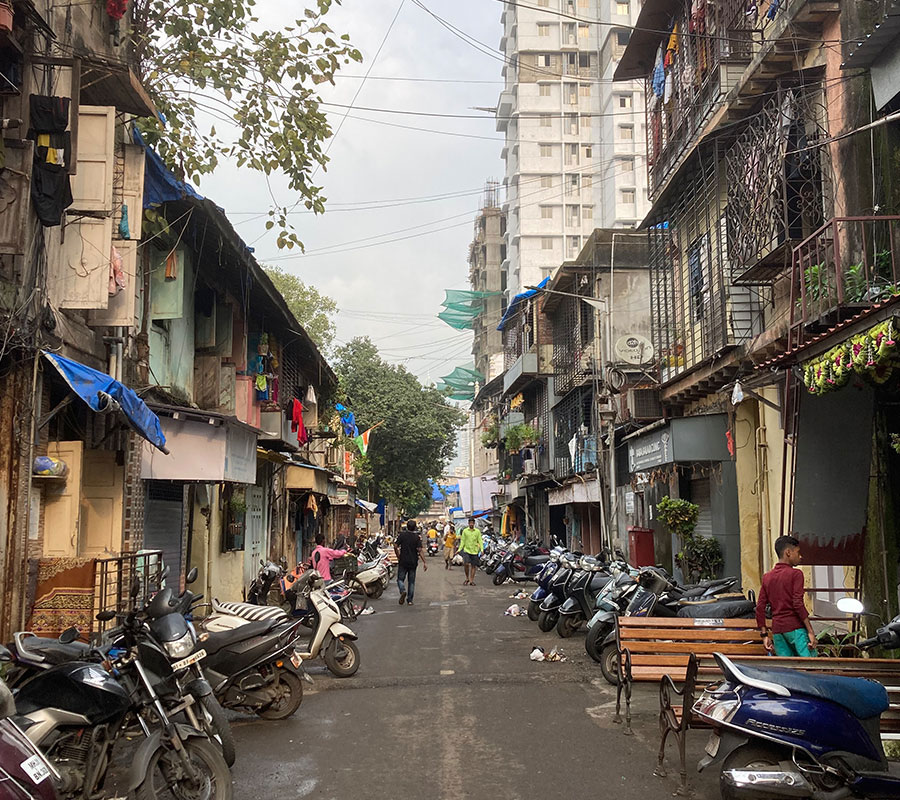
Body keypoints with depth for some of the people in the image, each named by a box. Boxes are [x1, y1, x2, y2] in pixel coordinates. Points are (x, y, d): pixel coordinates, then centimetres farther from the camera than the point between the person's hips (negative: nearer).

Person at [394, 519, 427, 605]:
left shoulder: (402, 535, -4)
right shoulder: (417, 537, -6)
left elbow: (395, 546, -7)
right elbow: (420, 550, -12)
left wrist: (398, 557, 8)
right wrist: (424, 563, -11)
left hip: (403, 562, -1)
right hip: (413, 562, 1)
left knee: (400, 579, 10)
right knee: (411, 581, 11)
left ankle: (403, 590, -19)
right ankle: (409, 600, 11)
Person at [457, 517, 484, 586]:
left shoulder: (477, 531, 5)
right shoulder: (465, 531, 5)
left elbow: (480, 541, 4)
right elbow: (462, 541, 8)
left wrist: (482, 549, -8)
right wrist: (459, 549, 0)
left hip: (475, 551, 1)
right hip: (466, 550, -1)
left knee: (473, 566, 4)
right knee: (466, 564, -18)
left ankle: (471, 580, 14)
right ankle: (467, 578, 2)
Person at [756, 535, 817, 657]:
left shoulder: (767, 577, 13)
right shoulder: (795, 574, -4)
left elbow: (760, 607, 9)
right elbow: (798, 604, -14)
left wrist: (764, 635, 12)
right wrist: (810, 631, -13)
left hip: (777, 630, 6)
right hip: (795, 628, -6)